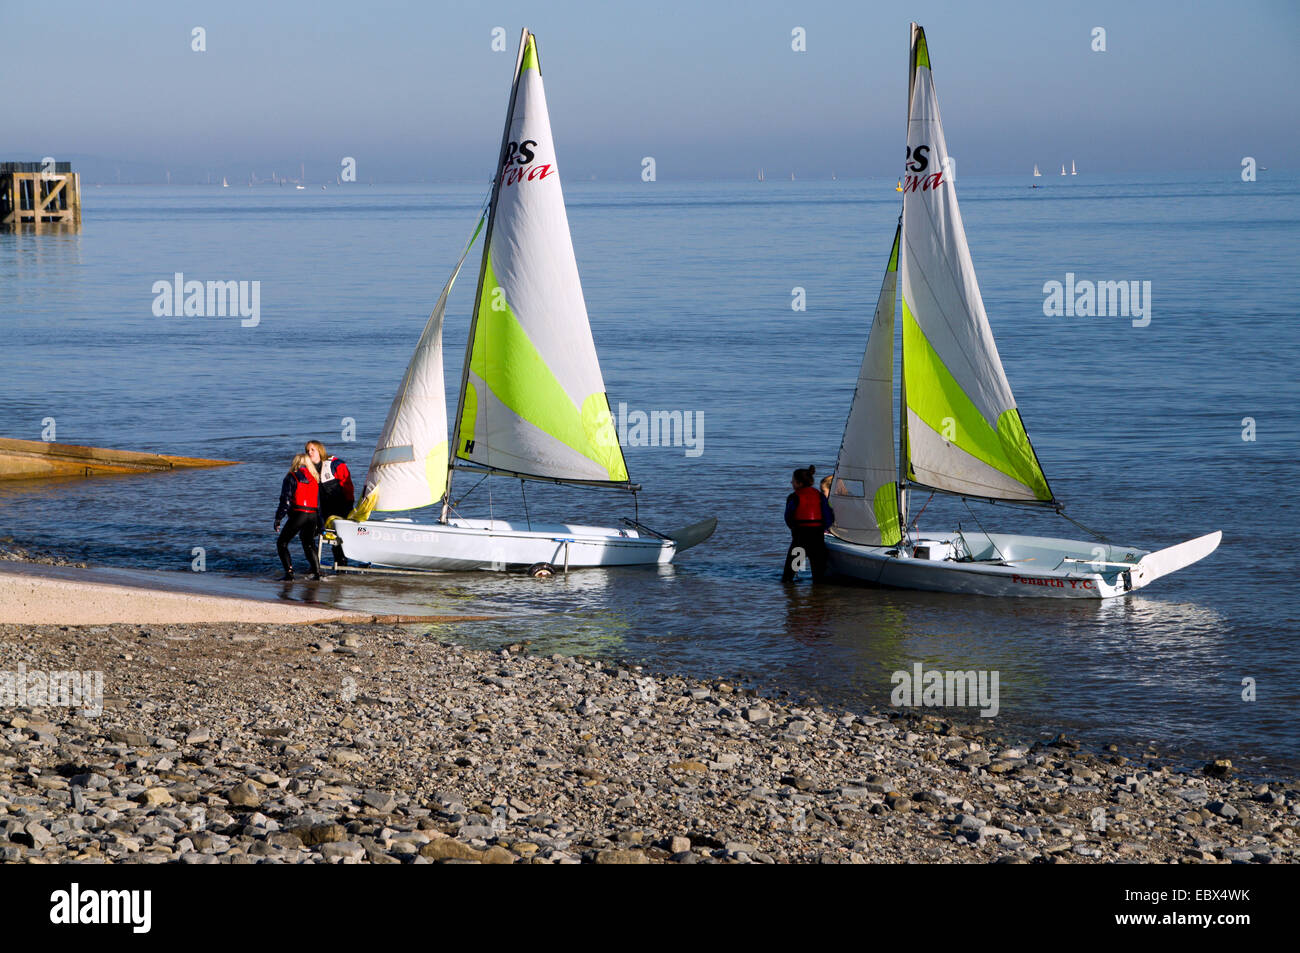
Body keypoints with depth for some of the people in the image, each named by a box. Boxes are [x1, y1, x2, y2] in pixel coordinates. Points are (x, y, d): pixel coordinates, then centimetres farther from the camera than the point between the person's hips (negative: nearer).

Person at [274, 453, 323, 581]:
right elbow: (319, 501, 16)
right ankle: (317, 572, 9)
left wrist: (278, 518, -4)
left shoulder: (291, 477, 0)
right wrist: (319, 523, 21)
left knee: (282, 543, 5)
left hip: (298, 514, -5)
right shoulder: (315, 479, 15)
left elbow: (285, 500, -7)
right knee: (309, 544, 19)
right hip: (313, 515, 5)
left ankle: (289, 572, -7)